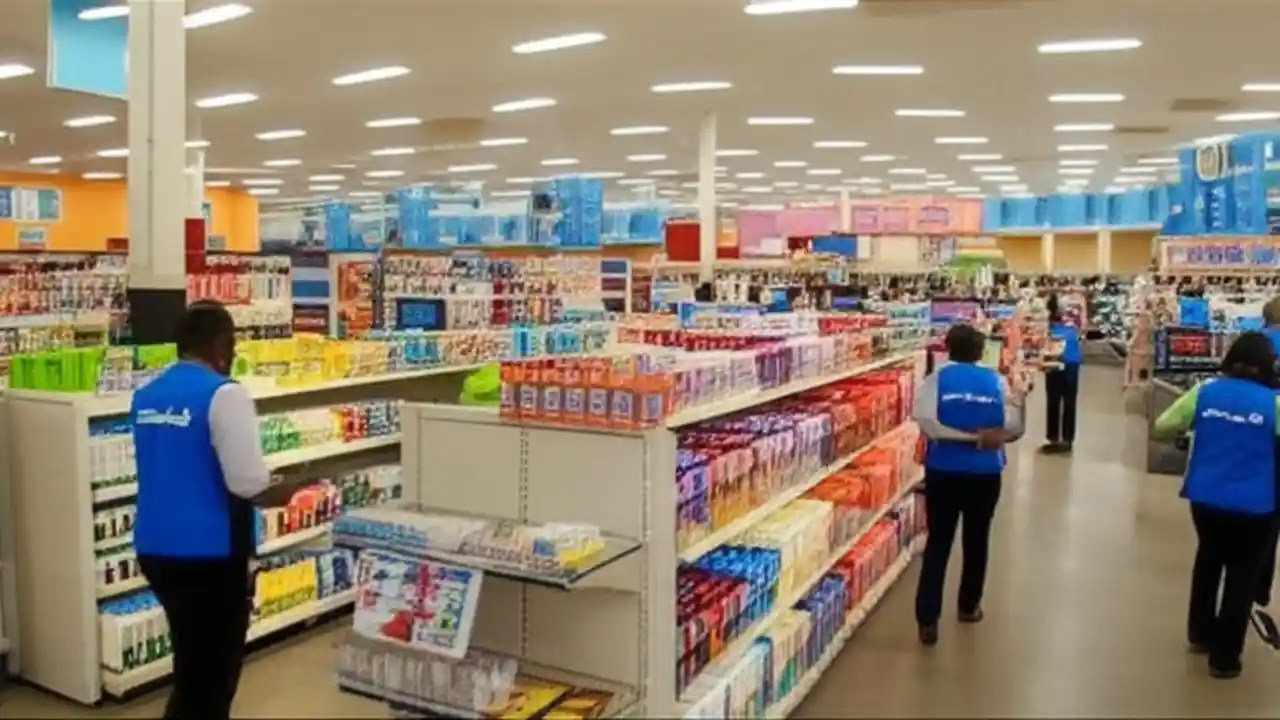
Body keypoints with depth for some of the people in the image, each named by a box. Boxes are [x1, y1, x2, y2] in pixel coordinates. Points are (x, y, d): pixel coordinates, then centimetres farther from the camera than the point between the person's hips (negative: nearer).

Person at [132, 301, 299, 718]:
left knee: (193, 663, 25)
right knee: (210, 673, 8)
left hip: (155, 549, 8)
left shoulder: (145, 396, 7)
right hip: (208, 553, -7)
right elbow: (248, 483, -22)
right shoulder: (223, 394, -16)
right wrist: (278, 493, -1)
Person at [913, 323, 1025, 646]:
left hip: (943, 471, -1)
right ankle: (969, 606, 34)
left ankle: (927, 620, -1)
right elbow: (1015, 427, -5)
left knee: (938, 542, 4)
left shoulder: (936, 379, -1)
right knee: (976, 539, 18)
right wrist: (987, 435, 4)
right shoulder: (996, 381, 3)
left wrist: (966, 436, -10)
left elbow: (926, 422, -16)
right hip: (985, 473, 1)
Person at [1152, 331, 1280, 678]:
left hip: (1205, 498, 3)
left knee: (1209, 558, 26)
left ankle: (1200, 632, 39)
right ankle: (1224, 657, 19)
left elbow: (1162, 427, 2)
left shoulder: (1205, 392, -5)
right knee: (1242, 576, 12)